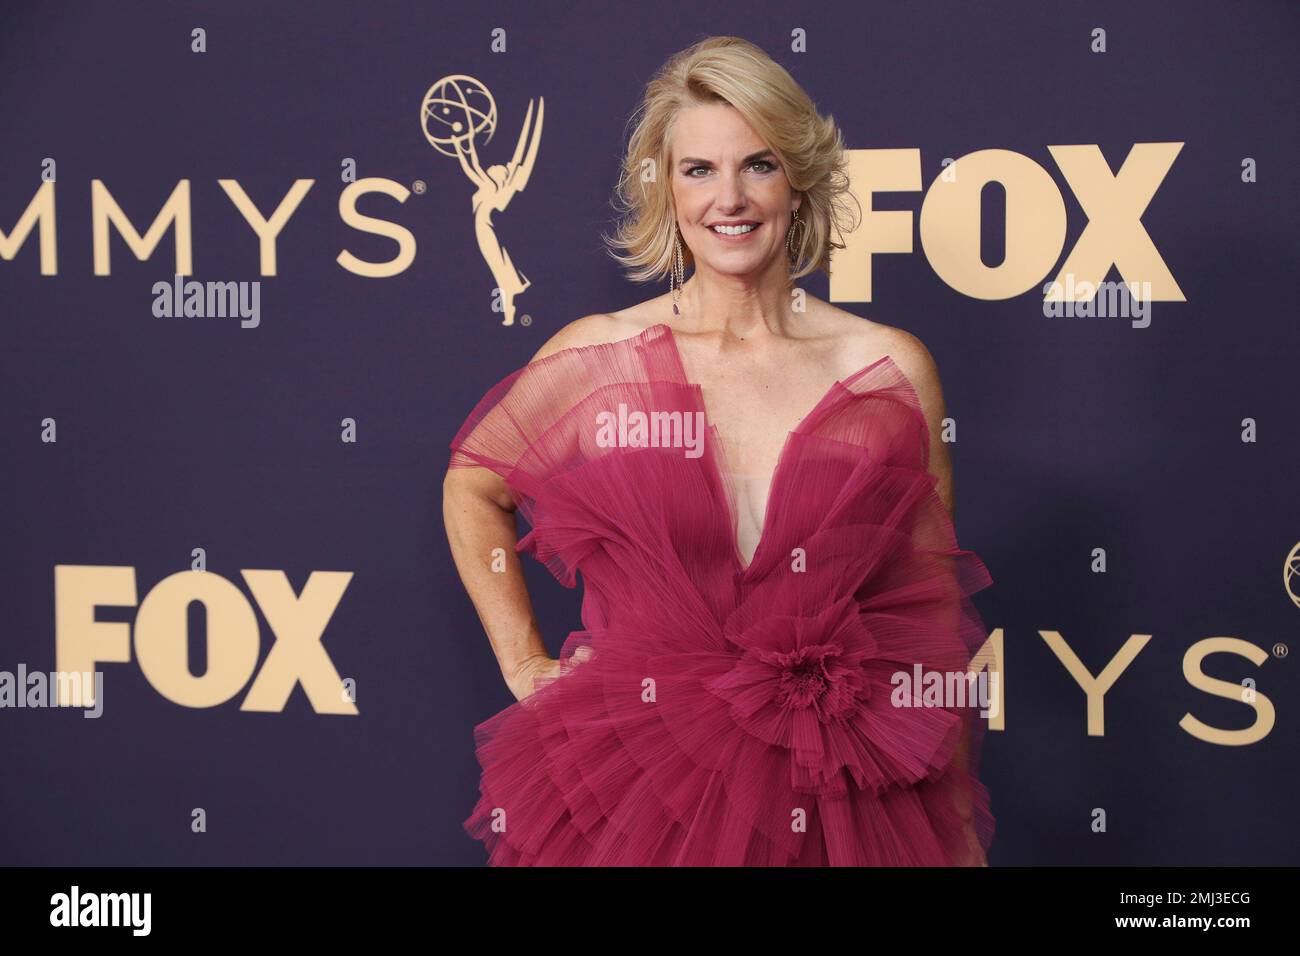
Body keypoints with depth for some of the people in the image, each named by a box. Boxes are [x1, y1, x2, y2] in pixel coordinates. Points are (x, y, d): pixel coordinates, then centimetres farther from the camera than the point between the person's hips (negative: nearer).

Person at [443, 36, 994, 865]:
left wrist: (959, 826, 9)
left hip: (844, 796, 1)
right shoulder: (596, 358, -3)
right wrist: (525, 667, 8)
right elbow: (473, 487, 15)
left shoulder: (891, 369, -2)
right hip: (640, 782, 0)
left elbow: (932, 607, 6)